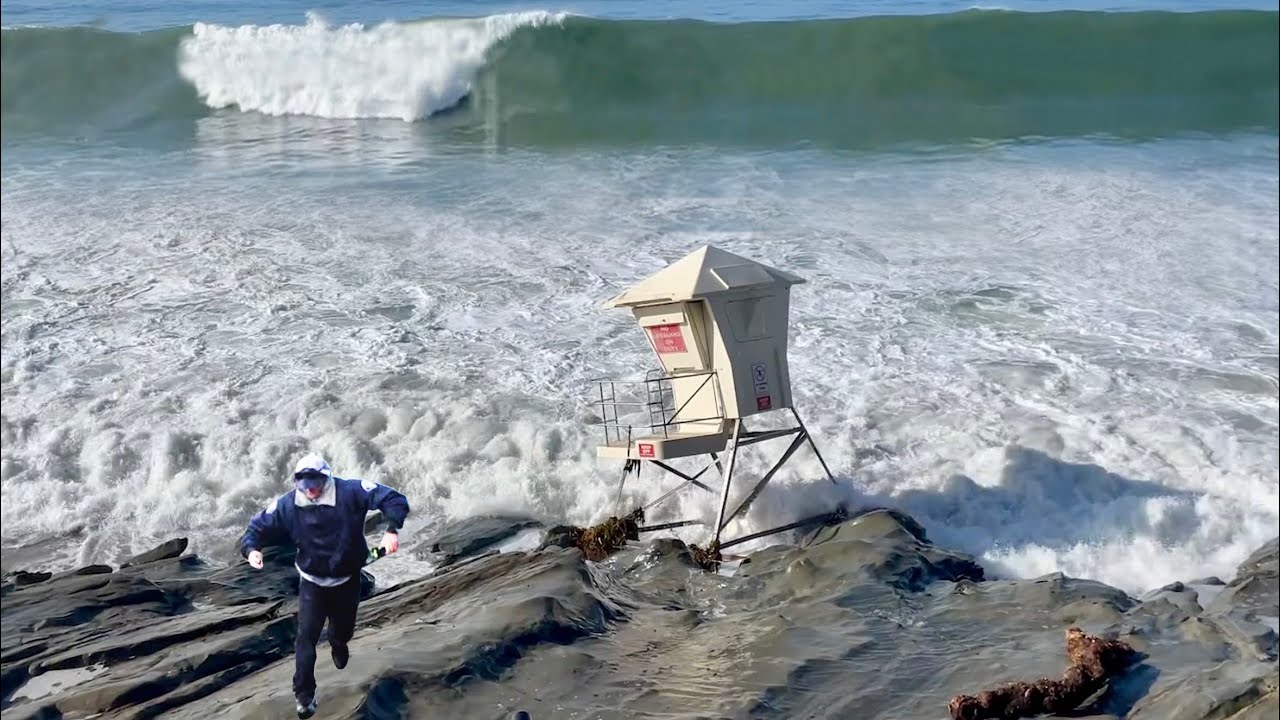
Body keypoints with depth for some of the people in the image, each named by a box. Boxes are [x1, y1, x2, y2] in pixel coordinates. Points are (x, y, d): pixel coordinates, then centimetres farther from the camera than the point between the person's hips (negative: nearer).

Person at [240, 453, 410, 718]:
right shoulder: (287, 505, -20)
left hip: (347, 580, 1)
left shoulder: (350, 492, -26)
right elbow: (258, 526, -9)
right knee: (306, 637, -8)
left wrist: (392, 529, -45)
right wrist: (251, 548, -31)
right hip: (312, 583, 0)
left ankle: (338, 645, 61)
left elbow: (393, 499, -27)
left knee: (344, 628, 23)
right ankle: (304, 695, 8)